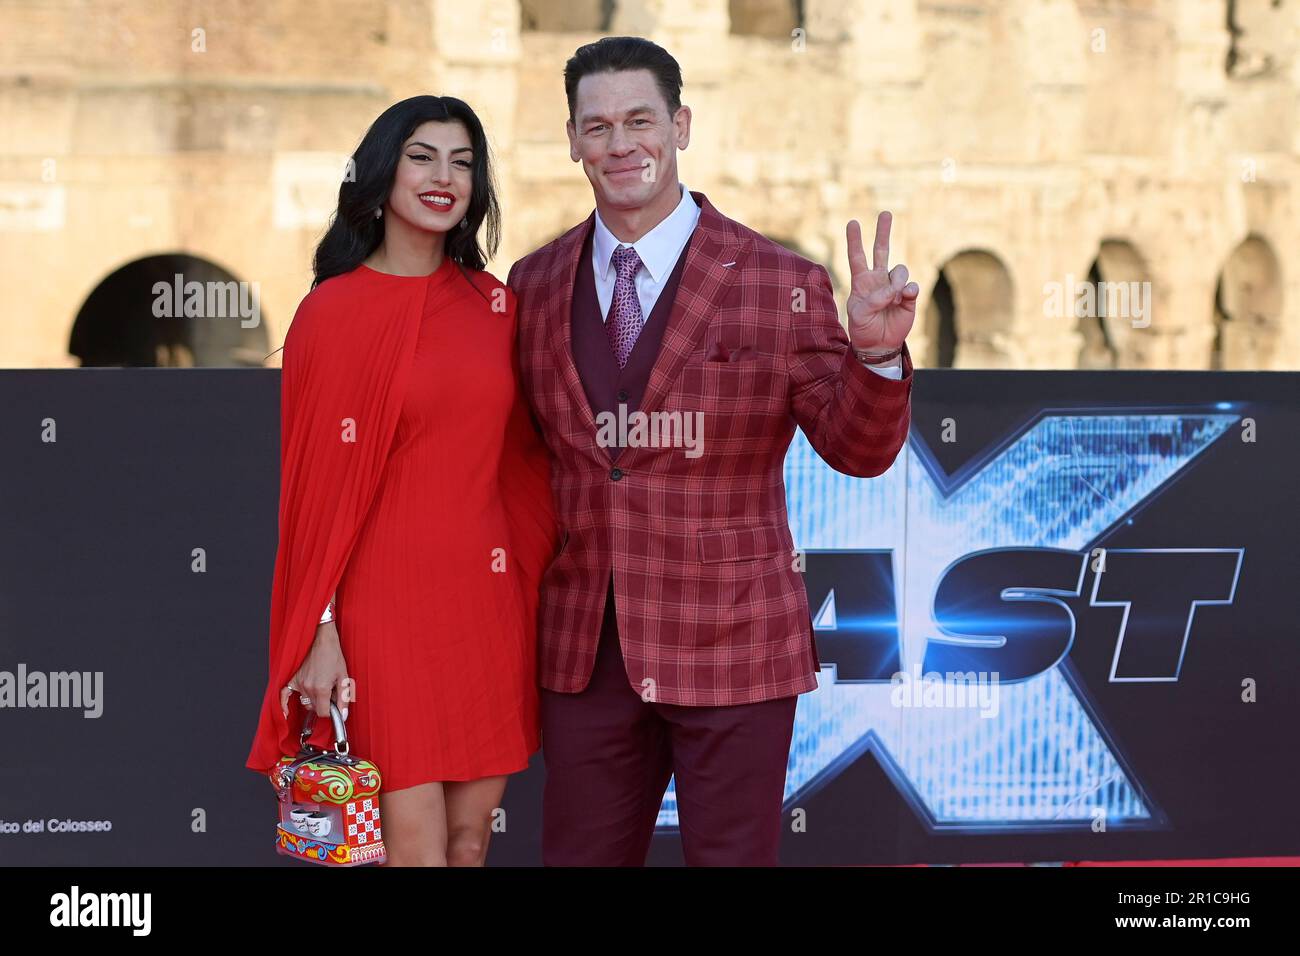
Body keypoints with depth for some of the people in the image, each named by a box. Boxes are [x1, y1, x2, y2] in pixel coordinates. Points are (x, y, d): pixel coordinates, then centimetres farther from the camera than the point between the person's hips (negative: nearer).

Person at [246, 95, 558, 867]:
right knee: (416, 847, -6)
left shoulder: (493, 304, 9)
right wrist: (320, 633, -10)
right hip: (386, 602, -4)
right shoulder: (334, 311, -4)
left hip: (488, 601, 5)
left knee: (472, 838, 7)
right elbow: (317, 482, -5)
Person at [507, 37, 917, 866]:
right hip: (584, 645, 3)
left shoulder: (782, 285, -6)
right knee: (581, 856, 12)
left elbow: (858, 449, -6)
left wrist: (878, 352, -24)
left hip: (731, 642, -3)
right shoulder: (534, 285, 5)